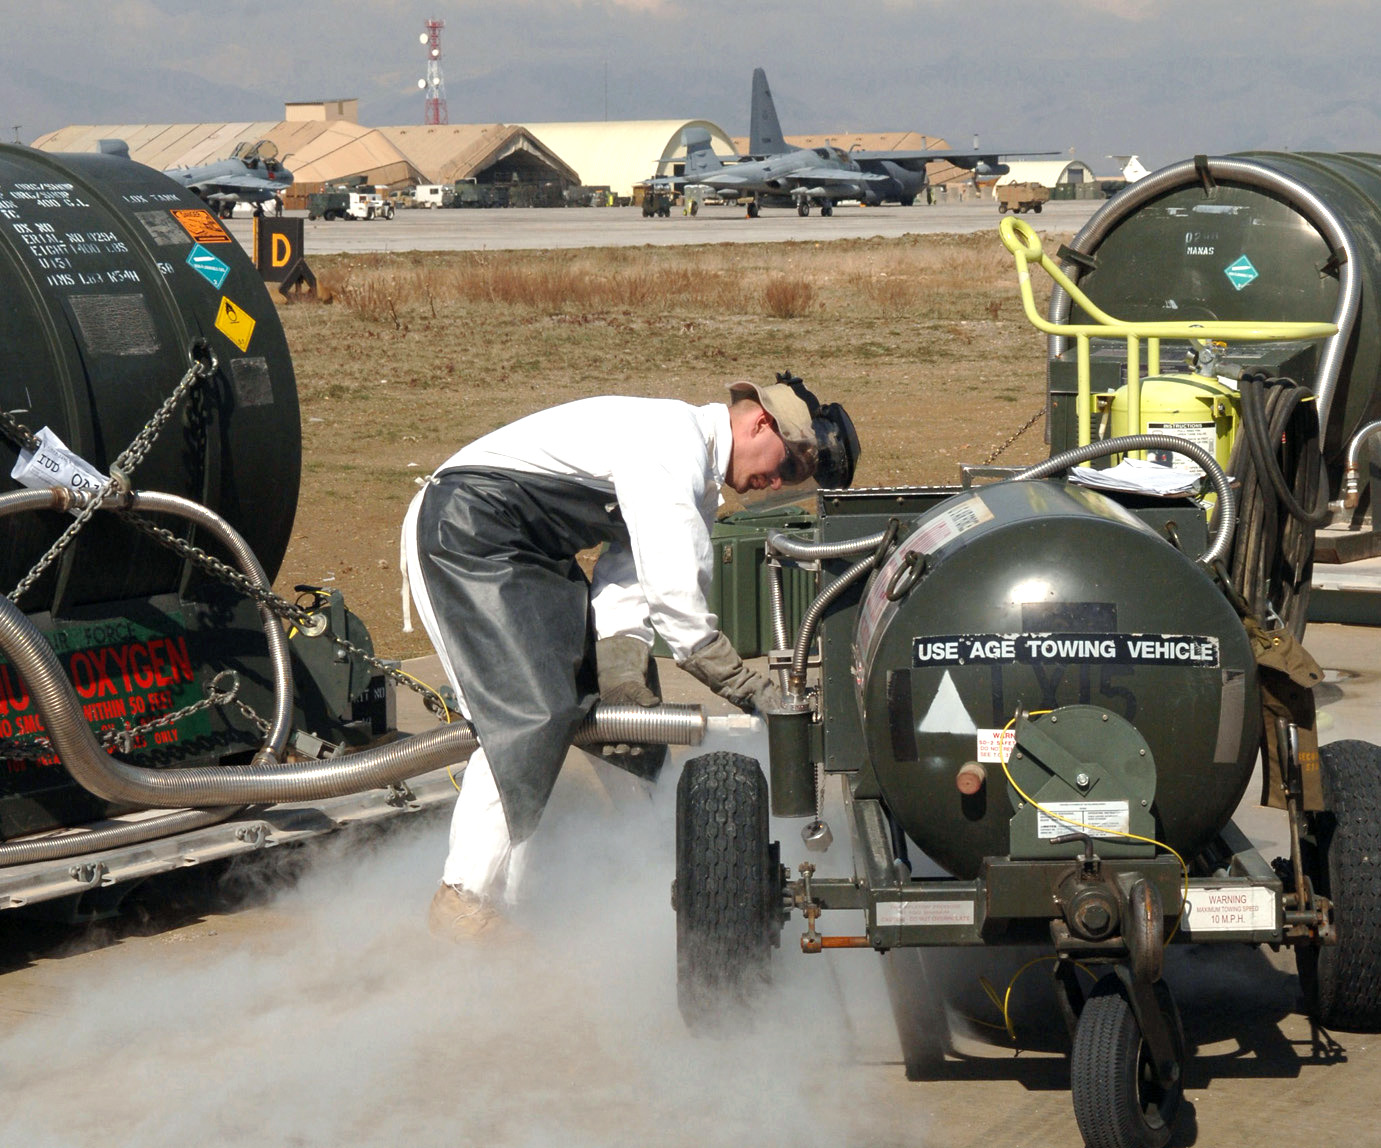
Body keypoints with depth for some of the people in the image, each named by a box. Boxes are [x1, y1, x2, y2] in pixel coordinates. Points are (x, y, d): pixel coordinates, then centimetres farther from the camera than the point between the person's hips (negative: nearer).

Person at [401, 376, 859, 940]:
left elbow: (627, 577, 4)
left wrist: (621, 660, -14)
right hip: (463, 528, -11)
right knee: (531, 712, -19)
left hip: (529, 554, 11)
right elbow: (674, 594, -27)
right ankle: (468, 902, -16)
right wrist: (750, 688, -25)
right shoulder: (673, 438, -20)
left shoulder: (699, 482, 13)